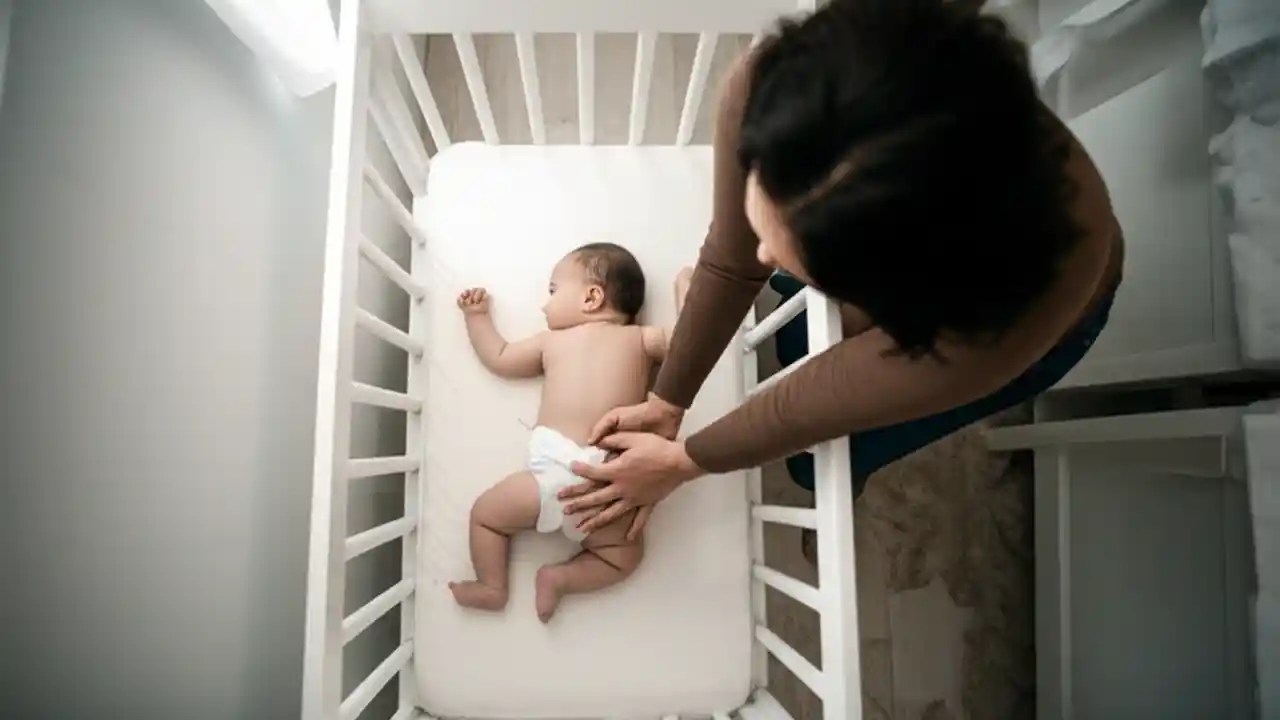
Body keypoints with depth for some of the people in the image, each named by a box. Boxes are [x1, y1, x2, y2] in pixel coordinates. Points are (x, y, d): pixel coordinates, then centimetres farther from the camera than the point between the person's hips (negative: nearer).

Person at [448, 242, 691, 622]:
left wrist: (477, 316, 44)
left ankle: (492, 588, 24)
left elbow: (499, 358, 30)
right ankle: (562, 577, 8)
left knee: (485, 513, 26)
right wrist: (684, 288, 26)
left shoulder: (551, 340, 18)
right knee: (624, 556, 25)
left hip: (553, 472, 0)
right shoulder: (640, 338, 15)